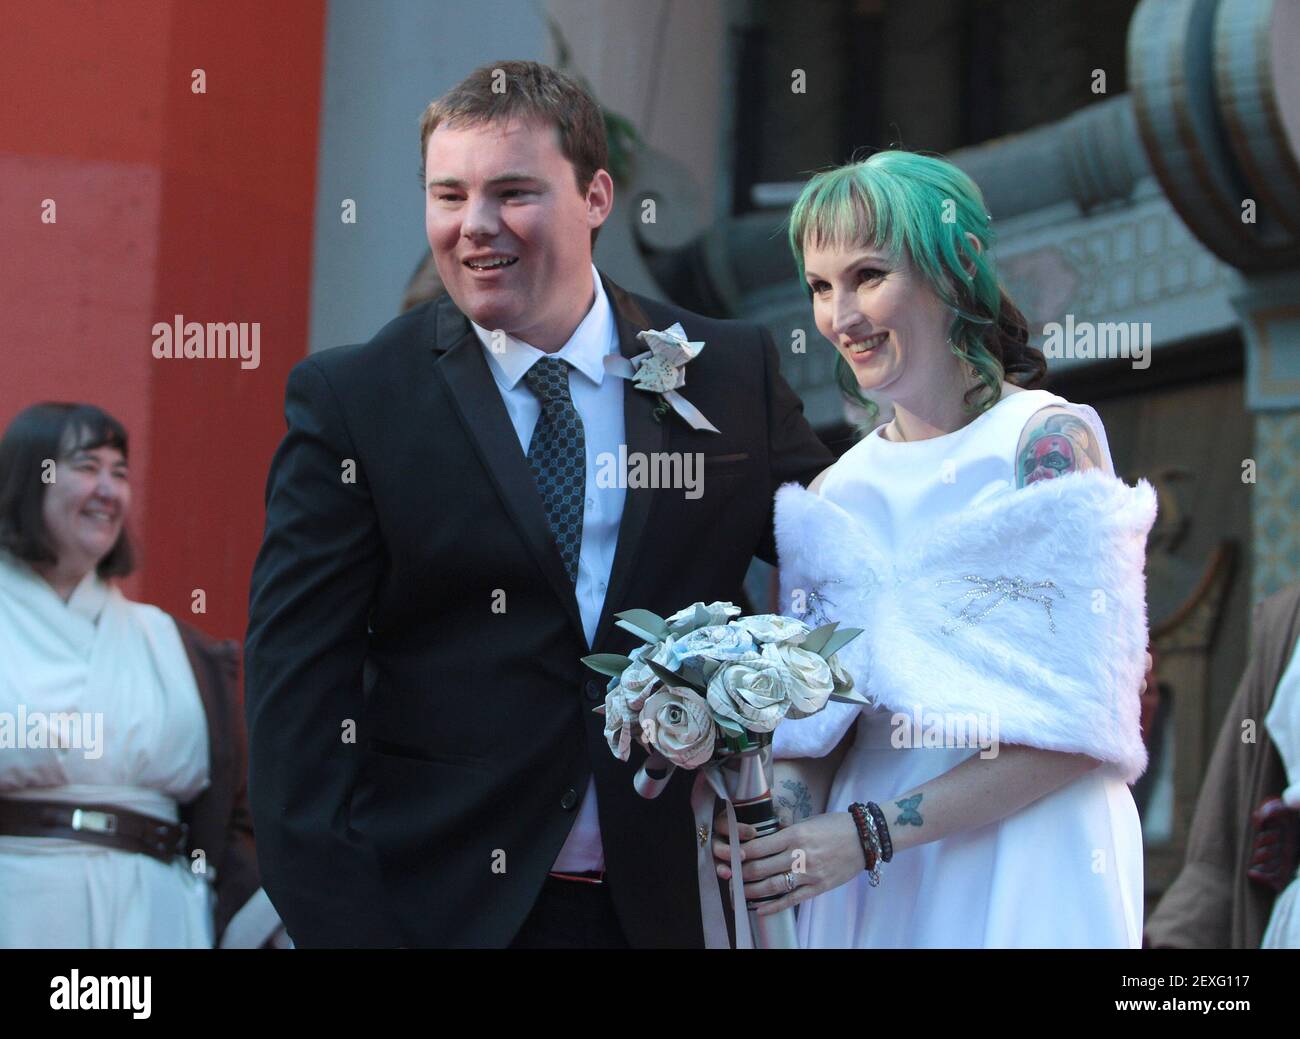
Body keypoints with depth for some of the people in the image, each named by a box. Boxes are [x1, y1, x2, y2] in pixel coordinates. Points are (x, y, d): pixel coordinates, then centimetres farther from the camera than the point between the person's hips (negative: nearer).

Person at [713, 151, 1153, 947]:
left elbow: (1080, 724, -15)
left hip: (1022, 879, -5)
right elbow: (826, 715, 7)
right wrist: (784, 803, -14)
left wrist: (869, 833, -18)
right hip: (870, 883, 5)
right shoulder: (836, 490, 6)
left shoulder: (1048, 443, -10)